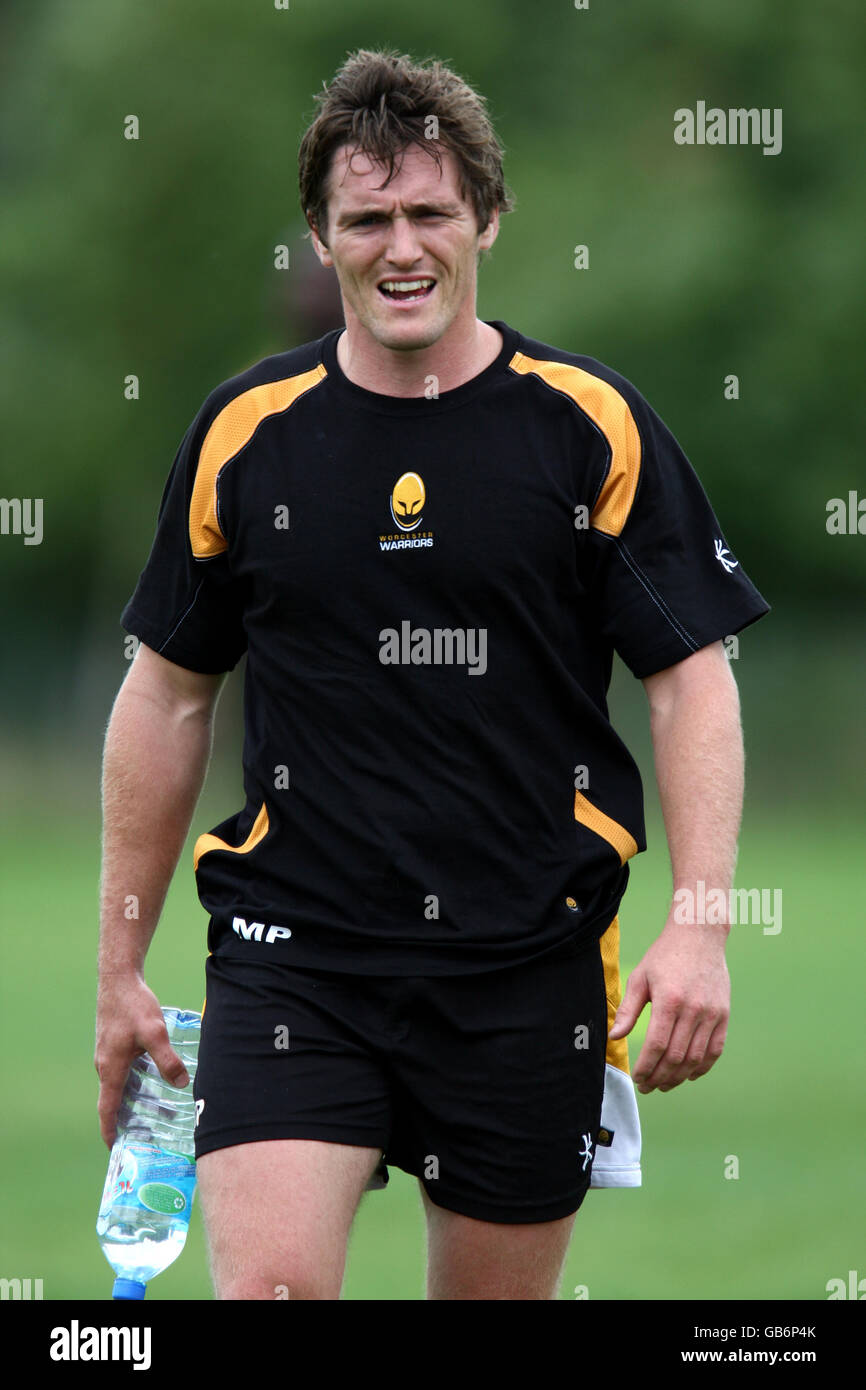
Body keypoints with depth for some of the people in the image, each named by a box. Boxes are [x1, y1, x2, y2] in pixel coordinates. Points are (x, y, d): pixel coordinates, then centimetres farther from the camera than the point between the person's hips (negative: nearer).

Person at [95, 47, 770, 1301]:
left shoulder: (592, 425, 0)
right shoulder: (243, 433, 4)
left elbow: (694, 681, 1)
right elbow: (169, 694, 13)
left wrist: (699, 931, -11)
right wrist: (120, 966, 12)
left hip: (527, 962, 0)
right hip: (290, 950, 0)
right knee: (271, 1289, -17)